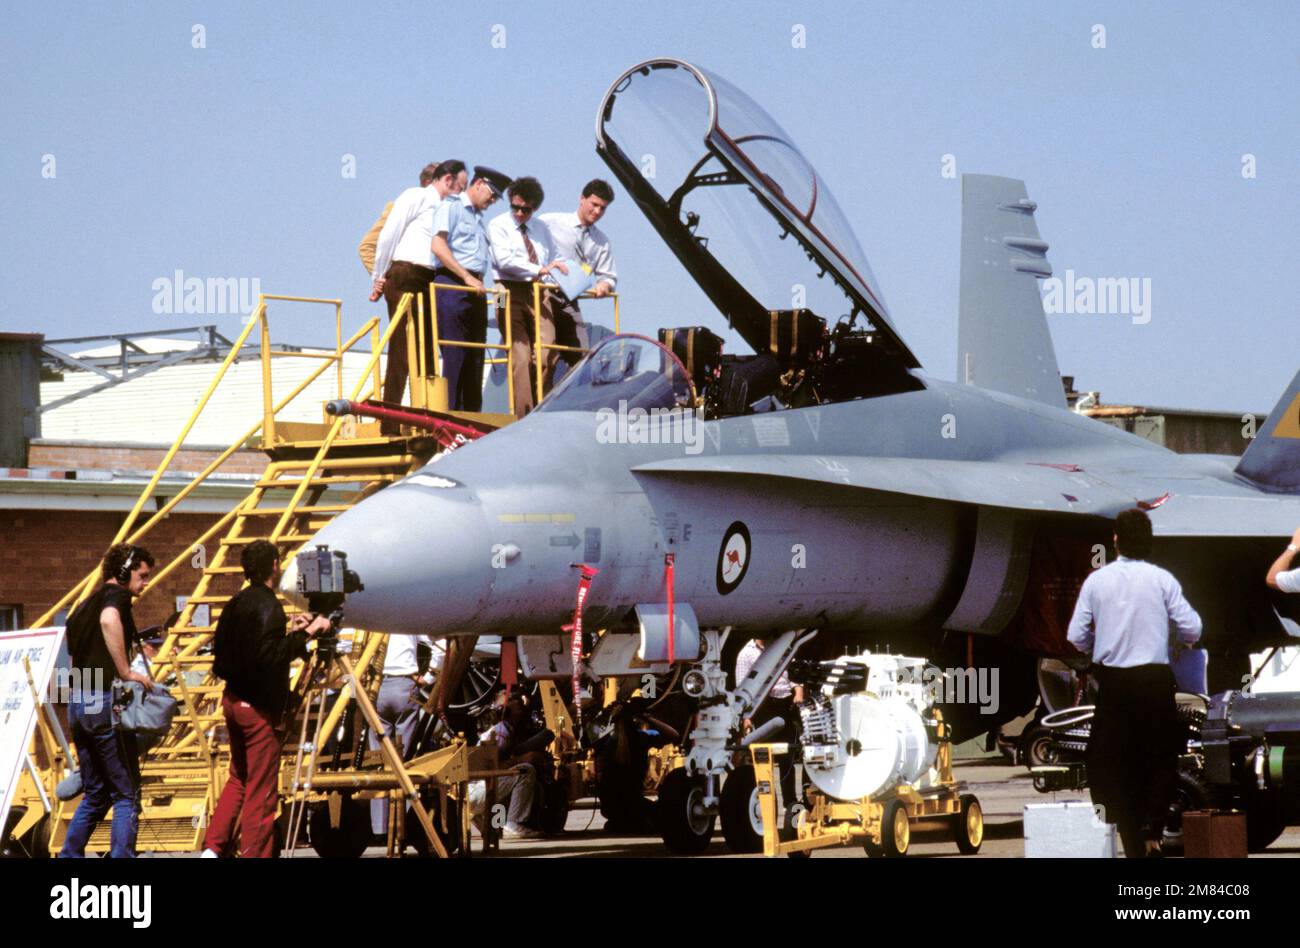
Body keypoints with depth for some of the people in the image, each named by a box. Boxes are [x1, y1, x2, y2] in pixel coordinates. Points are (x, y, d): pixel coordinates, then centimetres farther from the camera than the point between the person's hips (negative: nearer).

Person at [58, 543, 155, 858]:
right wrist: (125, 672, -27)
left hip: (77, 704, 8)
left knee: (95, 793, 17)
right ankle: (121, 856, -8)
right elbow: (109, 620, -32)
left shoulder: (83, 607, 20)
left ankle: (69, 856, 16)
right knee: (126, 794, -3)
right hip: (106, 702, -8)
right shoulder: (117, 596, -7)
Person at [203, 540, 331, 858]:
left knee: (239, 778, 20)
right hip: (258, 707, -9)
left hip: (233, 699, 9)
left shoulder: (236, 603, 9)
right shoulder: (268, 606, -17)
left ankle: (212, 847, 14)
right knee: (260, 789, -2)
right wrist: (306, 634, -22)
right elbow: (270, 657, -27)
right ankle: (256, 854, 0)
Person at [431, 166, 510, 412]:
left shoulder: (478, 217, 25)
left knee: (475, 356, 5)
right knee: (455, 355, -11)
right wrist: (467, 277, -15)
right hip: (452, 284, -8)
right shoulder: (451, 207, 0)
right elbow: (438, 246, -12)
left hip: (475, 287, 8)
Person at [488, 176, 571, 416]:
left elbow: (552, 263, 26)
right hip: (512, 292, -5)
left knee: (548, 355, -6)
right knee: (520, 356, -11)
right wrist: (539, 270, -18)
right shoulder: (499, 225, 2)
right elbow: (505, 260, -12)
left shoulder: (542, 230, 21)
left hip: (539, 293, 5)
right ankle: (522, 417, -10)